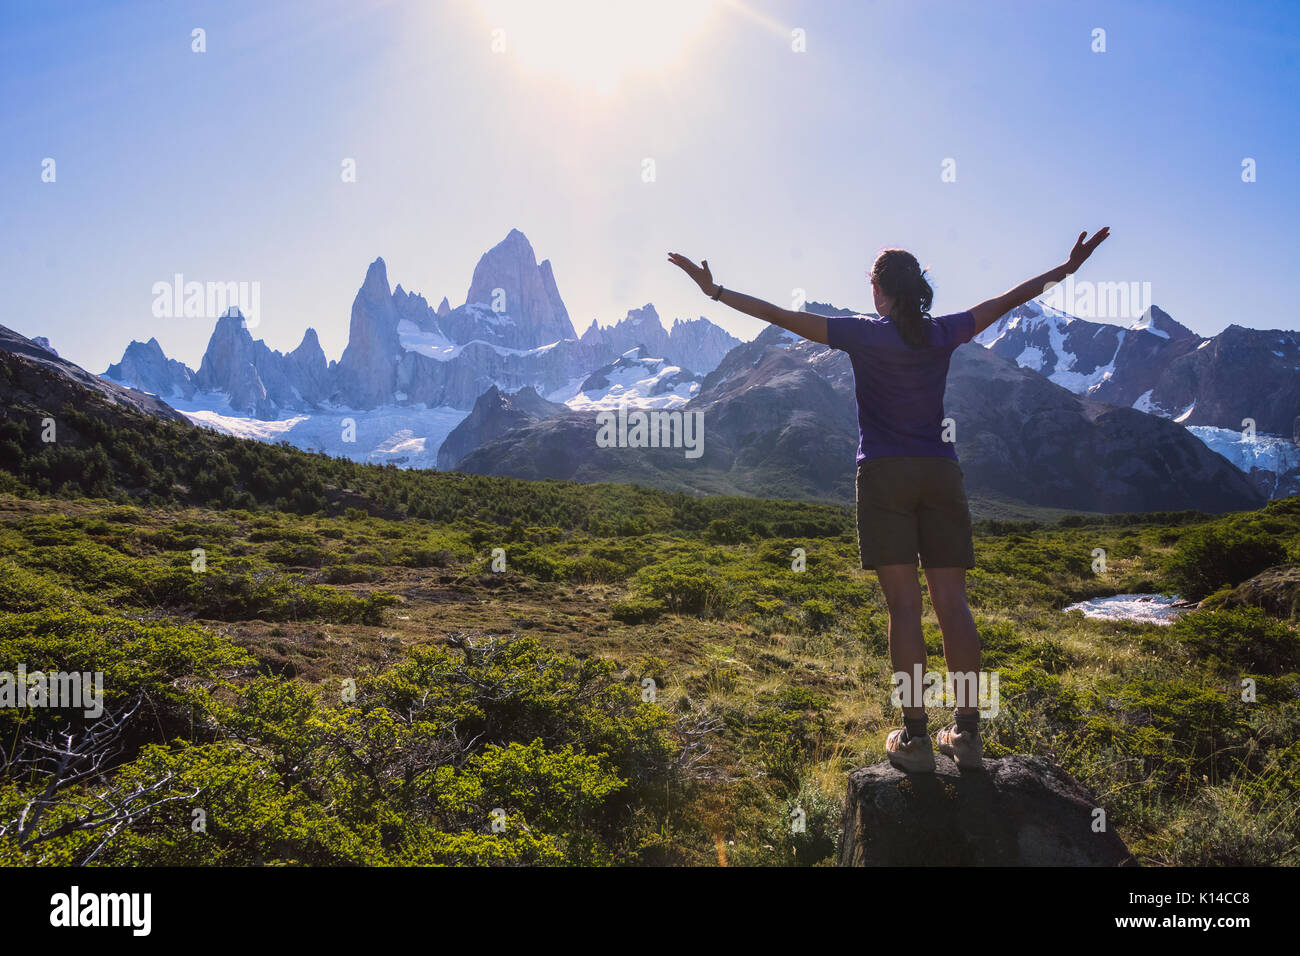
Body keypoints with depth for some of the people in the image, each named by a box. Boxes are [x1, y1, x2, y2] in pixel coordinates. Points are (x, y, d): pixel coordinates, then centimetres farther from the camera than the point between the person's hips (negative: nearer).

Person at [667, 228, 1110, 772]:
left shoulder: (864, 334, -2)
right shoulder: (943, 334, 7)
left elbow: (784, 317, -4)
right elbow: (1008, 300, 18)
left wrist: (716, 291, 1)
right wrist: (1065, 270, 30)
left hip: (885, 475, -3)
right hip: (941, 474, 3)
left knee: (904, 604, -4)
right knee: (952, 603, 3)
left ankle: (914, 737, -3)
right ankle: (967, 734, 6)